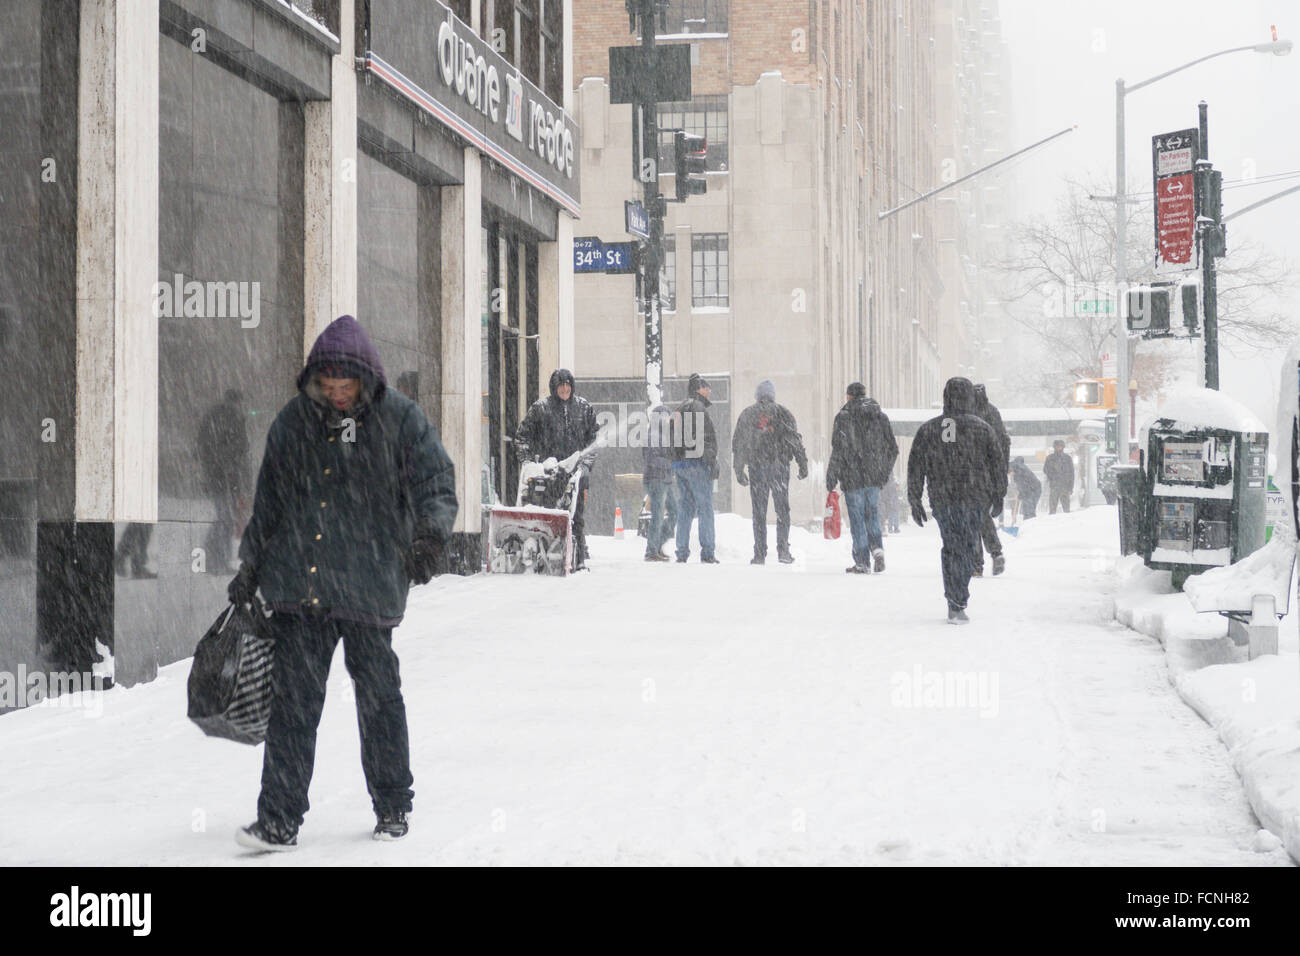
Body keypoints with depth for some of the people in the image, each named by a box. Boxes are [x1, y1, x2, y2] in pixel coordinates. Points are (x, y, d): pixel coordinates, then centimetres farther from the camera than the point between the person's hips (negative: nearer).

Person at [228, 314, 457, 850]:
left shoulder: (400, 419, -2)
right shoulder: (294, 421, 9)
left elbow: (435, 482, -3)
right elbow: (268, 500, 17)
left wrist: (431, 534, -23)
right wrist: (250, 566, 18)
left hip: (369, 585, -2)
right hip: (297, 585, 3)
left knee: (378, 696, 8)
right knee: (293, 700, -1)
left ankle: (393, 808, 24)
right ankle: (279, 821, 2)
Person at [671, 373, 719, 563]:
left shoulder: (678, 410, 20)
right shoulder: (698, 407, -8)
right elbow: (706, 437, -16)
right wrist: (712, 461, -16)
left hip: (678, 463, 8)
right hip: (696, 462, -8)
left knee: (685, 508, 10)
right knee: (705, 508, -5)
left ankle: (682, 553, 7)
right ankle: (707, 553, -8)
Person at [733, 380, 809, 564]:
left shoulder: (747, 414, 8)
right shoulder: (782, 412, 3)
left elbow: (737, 443, 10)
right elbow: (795, 440, 0)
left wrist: (739, 469, 16)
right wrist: (803, 464, 3)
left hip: (756, 467, 1)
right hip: (779, 466, -1)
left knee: (759, 513, 4)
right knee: (782, 510, 5)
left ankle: (760, 554, 2)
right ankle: (783, 549, -5)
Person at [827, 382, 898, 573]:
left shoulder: (843, 417, -7)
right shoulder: (881, 416, 8)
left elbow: (838, 451, -11)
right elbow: (892, 448, 10)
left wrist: (831, 481, -6)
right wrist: (884, 474, 20)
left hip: (853, 477, -4)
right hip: (874, 478, 4)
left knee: (857, 518, 1)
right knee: (872, 514, 16)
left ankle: (862, 562, 1)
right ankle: (877, 547, -6)